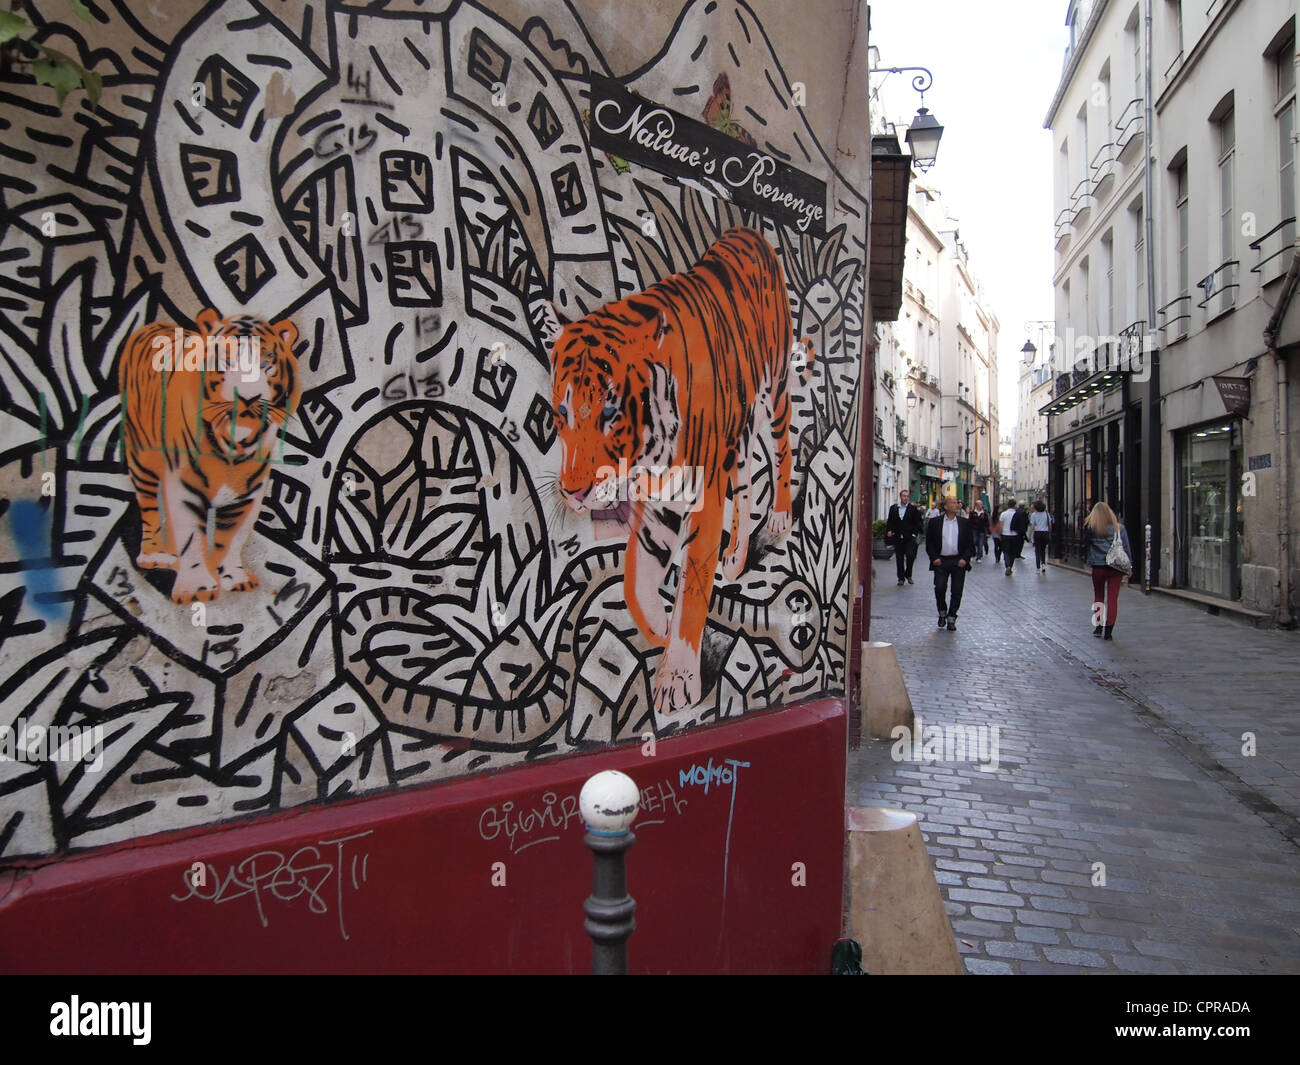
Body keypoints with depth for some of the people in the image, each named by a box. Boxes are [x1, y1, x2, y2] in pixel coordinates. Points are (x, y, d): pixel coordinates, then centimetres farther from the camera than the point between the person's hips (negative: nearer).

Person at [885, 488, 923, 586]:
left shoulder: (913, 509, 0)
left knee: (910, 555, -14)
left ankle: (908, 574, 8)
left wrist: (915, 533, -9)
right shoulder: (893, 508, 8)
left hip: (910, 538, -2)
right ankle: (901, 578, 16)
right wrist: (889, 531, -3)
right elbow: (890, 522, 13)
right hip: (898, 538, 3)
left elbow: (917, 523, 2)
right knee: (899, 558, 6)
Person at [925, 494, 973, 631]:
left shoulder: (965, 522, 7)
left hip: (959, 562, 1)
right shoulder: (935, 522, 4)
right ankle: (942, 613, 15)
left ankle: (951, 619, 14)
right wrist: (934, 558, -5)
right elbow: (929, 542, 6)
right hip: (941, 561, -1)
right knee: (939, 588, -10)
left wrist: (965, 558, -6)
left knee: (957, 591, 0)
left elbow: (970, 543, 7)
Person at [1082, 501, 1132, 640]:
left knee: (1098, 597, 17)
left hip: (1098, 567, 0)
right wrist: (1128, 566, 7)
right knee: (1113, 599, 3)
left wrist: (1088, 559, 16)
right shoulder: (1119, 528, 1)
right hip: (1116, 567, 0)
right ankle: (1108, 631, 2)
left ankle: (1098, 627, 16)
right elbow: (1126, 548, 4)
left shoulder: (1090, 528, -4)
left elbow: (1085, 545, 5)